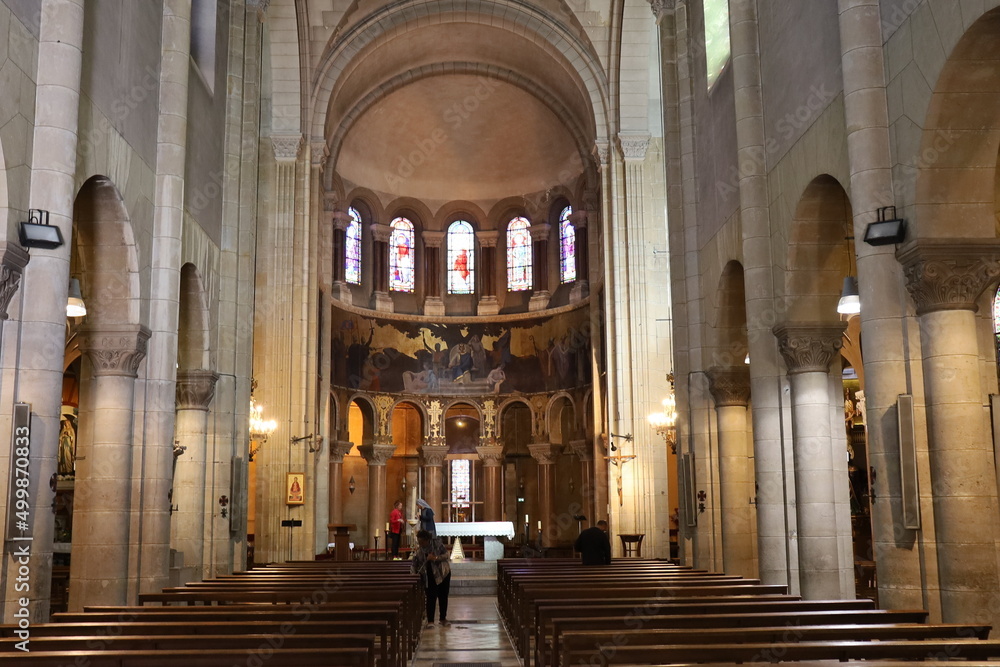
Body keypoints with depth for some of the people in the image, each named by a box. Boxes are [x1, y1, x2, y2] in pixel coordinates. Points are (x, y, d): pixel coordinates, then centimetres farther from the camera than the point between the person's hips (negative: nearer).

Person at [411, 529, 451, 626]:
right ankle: (430, 621, -6)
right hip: (429, 576, 1)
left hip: (443, 573, -1)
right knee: (431, 598, -8)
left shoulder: (437, 543, -14)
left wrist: (435, 558, -24)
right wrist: (413, 573, -17)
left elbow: (447, 554, -11)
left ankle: (443, 618, 20)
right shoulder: (419, 549, -7)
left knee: (443, 596, 7)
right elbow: (414, 563, -2)